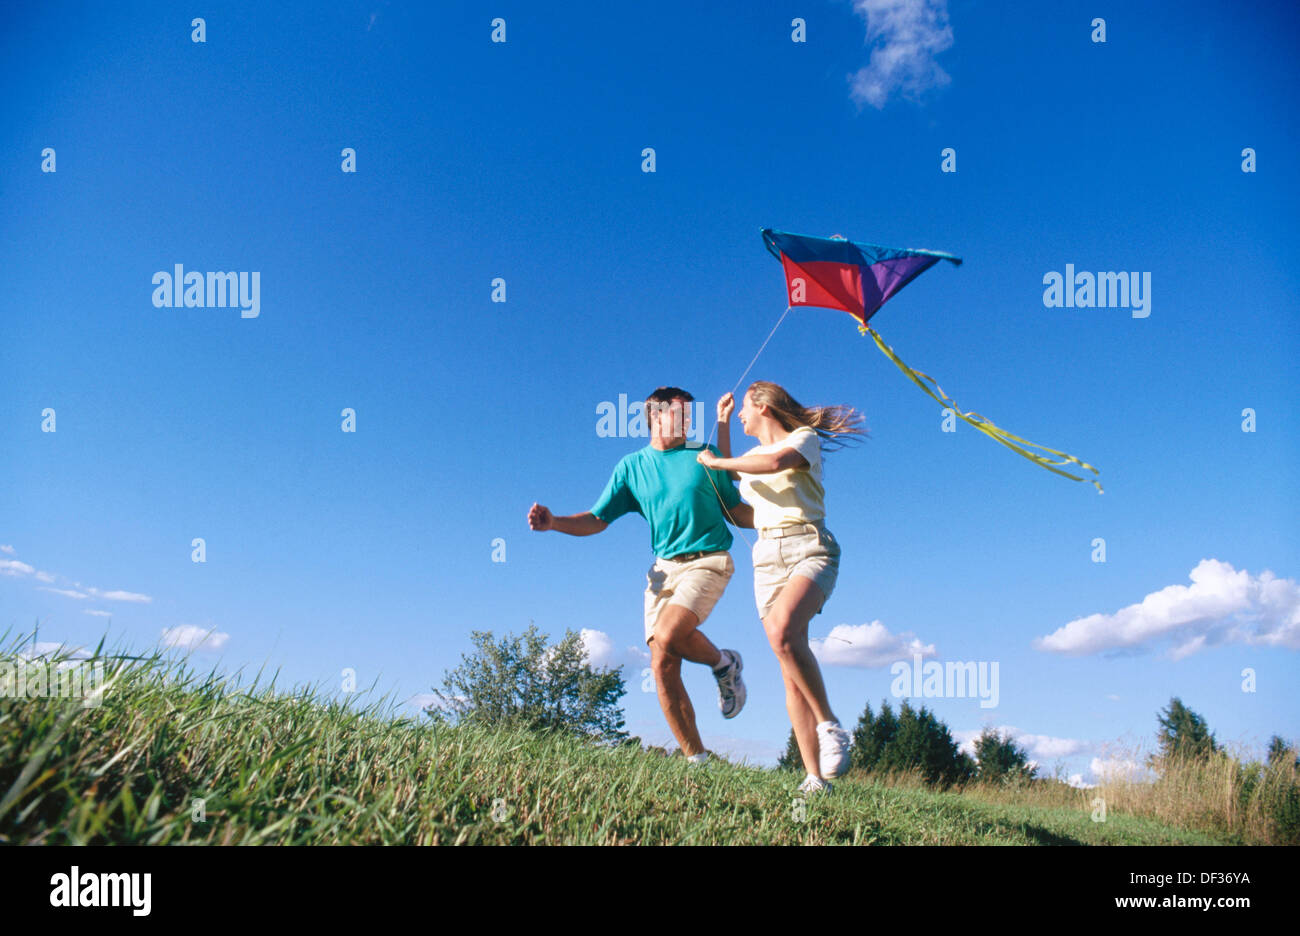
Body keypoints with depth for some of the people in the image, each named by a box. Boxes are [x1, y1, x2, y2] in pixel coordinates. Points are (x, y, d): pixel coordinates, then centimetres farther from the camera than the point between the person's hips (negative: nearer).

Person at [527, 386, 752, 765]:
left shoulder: (704, 456, 9)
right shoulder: (631, 467, 12)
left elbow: (737, 512, 13)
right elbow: (598, 519, 10)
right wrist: (553, 522, -7)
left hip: (708, 561, -3)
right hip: (664, 567, 3)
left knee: (667, 635, -27)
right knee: (662, 666, -5)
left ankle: (724, 664, 5)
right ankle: (696, 757, 7)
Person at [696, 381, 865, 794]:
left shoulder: (805, 438, 6)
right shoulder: (750, 457, 27)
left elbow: (774, 462, -15)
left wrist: (714, 462, -3)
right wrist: (722, 422, 37)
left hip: (810, 548, -6)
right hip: (767, 557, 6)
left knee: (782, 630, -34)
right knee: (791, 673, -7)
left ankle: (830, 725, -22)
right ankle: (815, 779, -10)